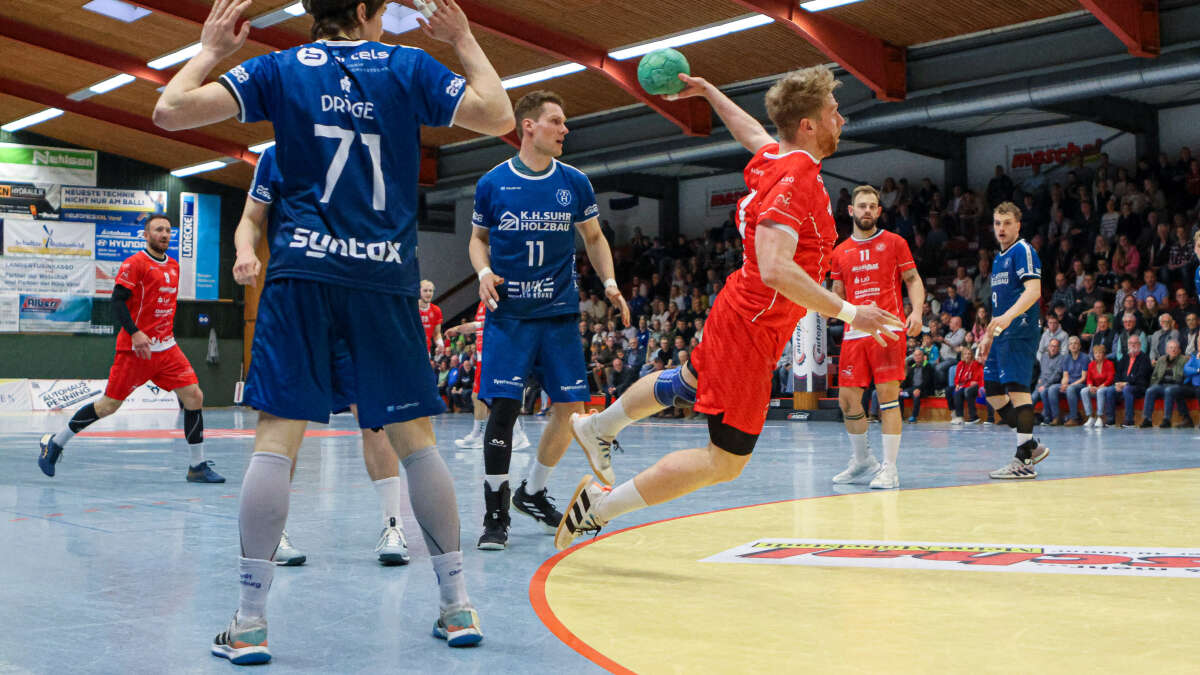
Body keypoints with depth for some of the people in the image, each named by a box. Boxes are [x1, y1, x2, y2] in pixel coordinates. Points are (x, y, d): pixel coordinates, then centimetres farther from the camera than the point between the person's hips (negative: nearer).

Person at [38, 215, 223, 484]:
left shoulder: (174, 266, 15)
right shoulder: (135, 263, -8)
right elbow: (117, 300, -14)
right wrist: (134, 333, -25)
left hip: (166, 348, 6)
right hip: (136, 348, -6)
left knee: (194, 396, -7)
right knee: (109, 405, -2)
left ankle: (198, 466, 0)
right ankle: (55, 443, 18)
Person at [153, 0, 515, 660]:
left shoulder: (280, 68, 8)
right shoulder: (408, 66, 8)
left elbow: (170, 111, 3)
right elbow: (499, 117, 12)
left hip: (302, 272, 0)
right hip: (386, 277, 1)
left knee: (276, 436, -2)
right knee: (415, 438, 7)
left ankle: (249, 622, -4)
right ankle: (457, 606, 13)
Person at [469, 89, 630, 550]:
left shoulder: (574, 182, 3)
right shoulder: (492, 183, -1)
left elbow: (594, 237, 15)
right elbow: (479, 238, 12)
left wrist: (609, 282, 1)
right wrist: (484, 273, -7)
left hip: (559, 312, 3)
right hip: (508, 313, -3)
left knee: (570, 406, 1)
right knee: (504, 405, -11)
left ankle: (533, 492, 23)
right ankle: (495, 513, 1)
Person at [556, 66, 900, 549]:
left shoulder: (775, 156, 3)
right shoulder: (795, 181, -25)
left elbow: (751, 131, 25)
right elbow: (775, 269, -35)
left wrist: (708, 91, 43)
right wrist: (846, 313, -34)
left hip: (737, 314, 10)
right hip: (753, 331, -10)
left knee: (685, 385, 35)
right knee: (724, 462, -3)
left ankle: (597, 428, 54)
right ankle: (600, 504, 2)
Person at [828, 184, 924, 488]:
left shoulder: (894, 242, 5)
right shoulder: (840, 251, 14)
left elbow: (913, 280, 3)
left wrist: (916, 312, -13)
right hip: (854, 333, 4)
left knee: (888, 394, -9)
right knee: (848, 399, 3)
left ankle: (889, 468, -4)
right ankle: (862, 463, 21)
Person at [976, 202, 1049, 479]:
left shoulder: (1023, 251, -7)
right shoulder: (999, 257, 21)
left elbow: (1034, 291, -20)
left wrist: (1008, 316, -33)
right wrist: (989, 335, 25)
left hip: (1019, 332, -10)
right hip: (1002, 334, 10)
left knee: (1017, 388, -13)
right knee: (992, 390, 9)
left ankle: (1024, 461, -12)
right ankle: (1031, 445, 17)